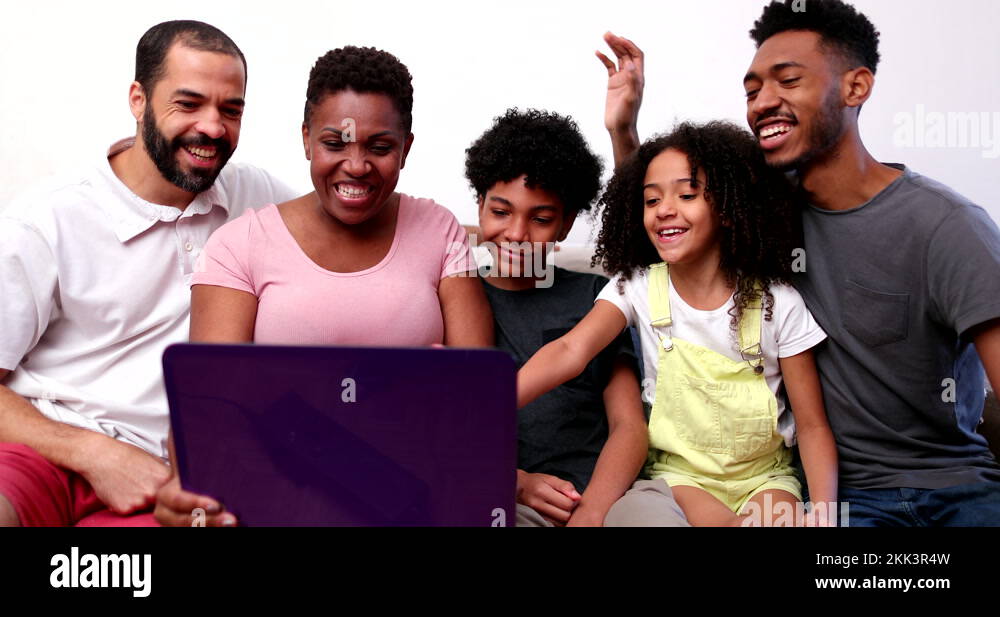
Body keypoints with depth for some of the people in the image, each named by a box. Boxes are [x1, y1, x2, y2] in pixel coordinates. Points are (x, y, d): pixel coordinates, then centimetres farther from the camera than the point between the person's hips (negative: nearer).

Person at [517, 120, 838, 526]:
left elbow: (812, 426, -5)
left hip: (764, 477, 1)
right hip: (679, 475, 0)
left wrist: (824, 511, -23)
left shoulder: (777, 303, -8)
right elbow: (571, 350, -22)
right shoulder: (637, 287, -4)